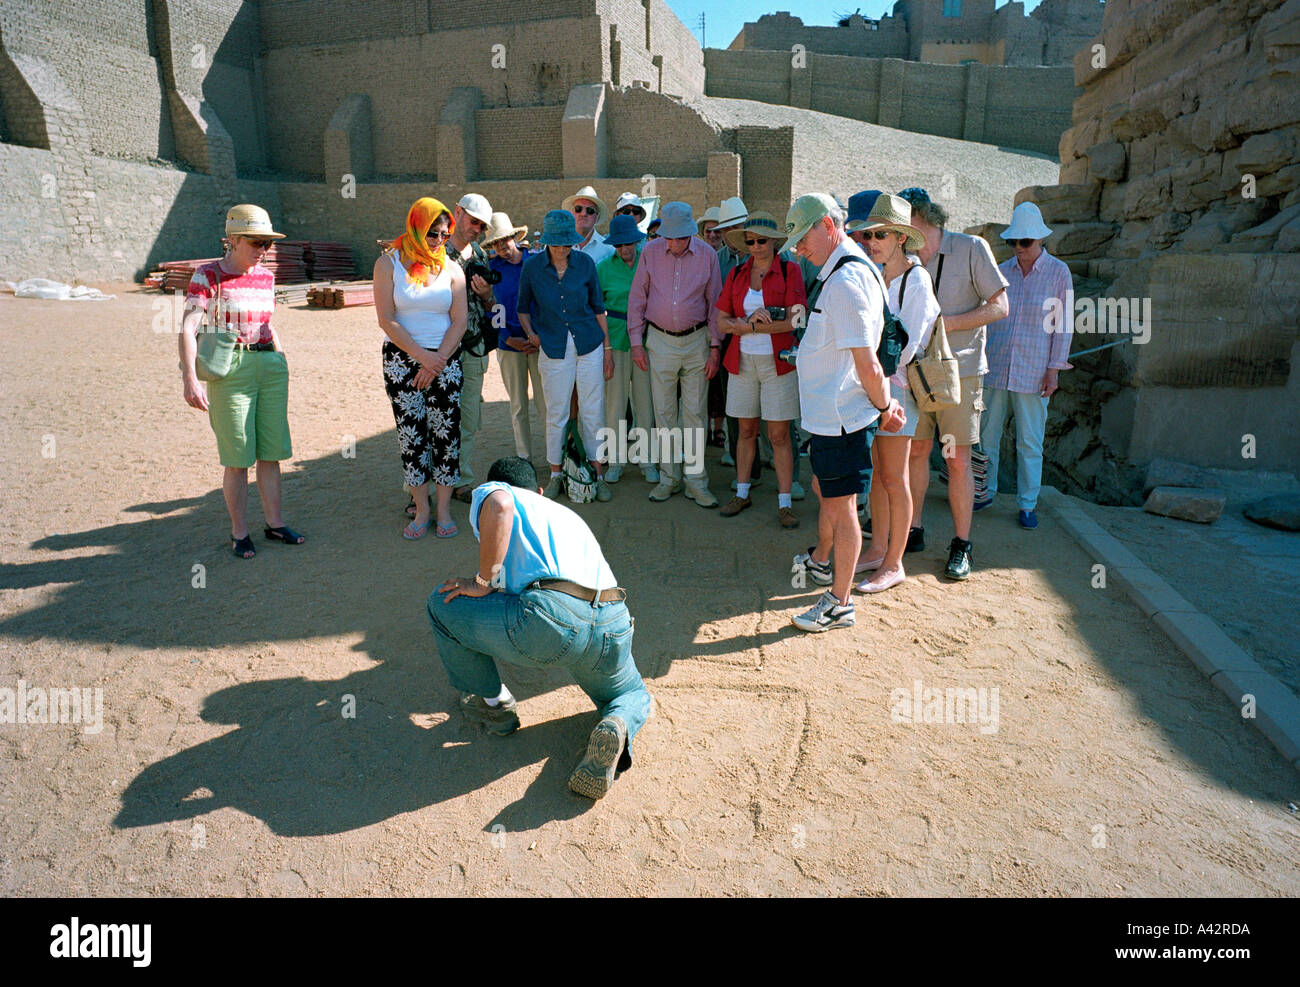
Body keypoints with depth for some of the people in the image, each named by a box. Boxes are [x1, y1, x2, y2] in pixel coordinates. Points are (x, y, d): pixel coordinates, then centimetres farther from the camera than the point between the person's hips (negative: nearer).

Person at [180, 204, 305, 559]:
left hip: (270, 368, 5)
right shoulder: (208, 275, -6)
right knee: (238, 458, 0)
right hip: (230, 370, -5)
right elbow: (187, 328, -15)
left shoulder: (265, 276, 11)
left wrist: (281, 358, 18)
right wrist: (190, 379, -25)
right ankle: (239, 532, 14)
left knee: (271, 452, 9)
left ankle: (274, 523, 22)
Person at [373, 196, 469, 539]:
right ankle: (421, 510, 12)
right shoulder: (389, 263, 1)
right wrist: (421, 356, -14)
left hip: (445, 360, 1)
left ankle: (444, 510, 10)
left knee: (446, 432, -1)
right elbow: (386, 319, -6)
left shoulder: (451, 269, 6)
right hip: (401, 359, -1)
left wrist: (436, 361, -10)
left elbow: (459, 321, 0)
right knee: (410, 434, 1)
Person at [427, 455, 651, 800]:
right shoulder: (568, 513, 37)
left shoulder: (489, 491, 19)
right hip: (613, 627, 6)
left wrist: (485, 582, 1)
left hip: (551, 620, -6)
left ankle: (493, 705, 28)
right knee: (633, 695, 36)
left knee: (442, 604, 16)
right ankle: (617, 729, 0)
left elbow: (499, 505, -9)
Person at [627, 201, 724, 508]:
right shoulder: (651, 252, 1)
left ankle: (696, 481, 8)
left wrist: (715, 347, -1)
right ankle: (669, 478, 16)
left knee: (694, 413, 1)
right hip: (660, 341, 1)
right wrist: (636, 342, 1)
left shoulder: (707, 255, 0)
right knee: (664, 412, 5)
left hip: (696, 341, -1)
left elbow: (715, 303, 4)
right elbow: (637, 299, 6)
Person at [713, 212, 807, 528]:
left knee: (779, 435, -1)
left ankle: (784, 504, 5)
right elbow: (722, 322, 5)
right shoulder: (737, 274, 9)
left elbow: (794, 321, -13)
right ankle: (742, 494, 24)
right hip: (742, 361, 3)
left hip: (778, 362, -3)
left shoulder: (789, 271, -2)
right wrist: (753, 322, -13)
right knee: (746, 431, 11)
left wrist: (744, 325, -10)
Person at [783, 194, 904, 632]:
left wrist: (884, 406, -11)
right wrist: (884, 404, 14)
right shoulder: (838, 271, 12)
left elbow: (866, 362, -24)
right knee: (824, 491, 26)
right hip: (829, 412, 10)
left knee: (841, 504, 0)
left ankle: (840, 603, 14)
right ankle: (821, 561, 49)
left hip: (843, 415, -10)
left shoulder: (846, 280, -22)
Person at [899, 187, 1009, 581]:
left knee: (958, 461, -1)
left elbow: (999, 307, -7)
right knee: (915, 451, 8)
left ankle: (961, 544, 9)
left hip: (959, 371, -4)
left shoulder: (971, 249, -3)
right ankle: (913, 529, 22)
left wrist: (945, 323, -15)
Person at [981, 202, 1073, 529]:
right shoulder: (1001, 272, 7)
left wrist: (1054, 369, -7)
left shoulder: (1059, 272, -1)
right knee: (986, 433, 7)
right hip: (995, 367, 3)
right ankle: (985, 491, 23)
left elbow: (1064, 324, -1)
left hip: (1032, 371, -2)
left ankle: (1028, 504, 14)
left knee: (1030, 441, 2)